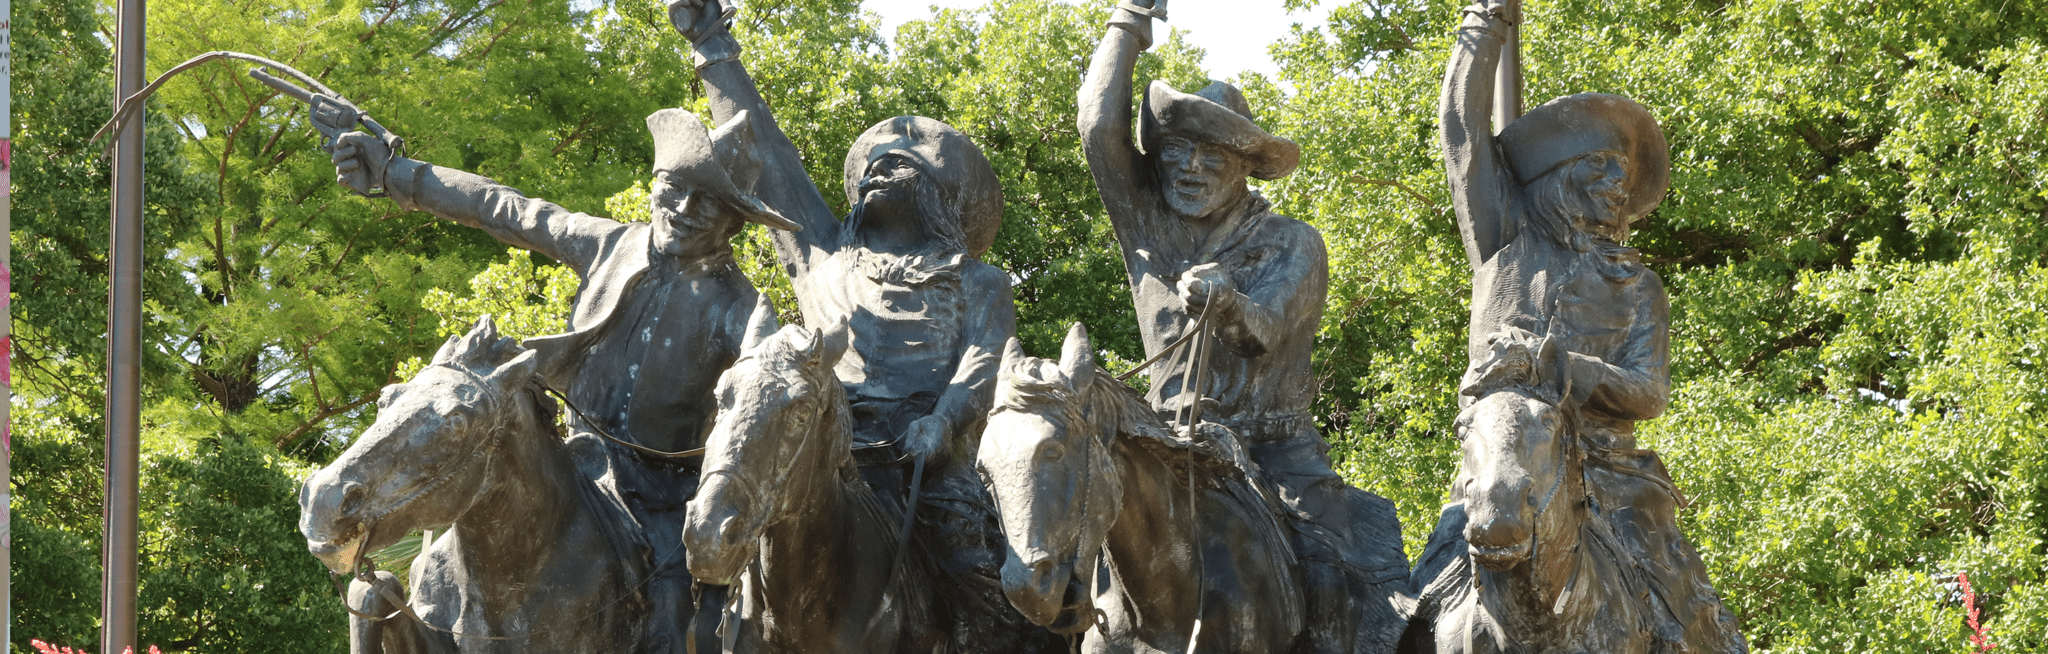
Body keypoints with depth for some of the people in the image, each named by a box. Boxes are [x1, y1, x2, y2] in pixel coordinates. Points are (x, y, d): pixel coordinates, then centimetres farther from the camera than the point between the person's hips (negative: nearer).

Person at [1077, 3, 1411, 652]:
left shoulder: (1291, 243, 5)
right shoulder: (1149, 228, 12)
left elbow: (1266, 329, -13)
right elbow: (1101, 129, 2)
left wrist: (1227, 303, -37)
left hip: (1278, 447, -2)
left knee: (1327, 578, -26)